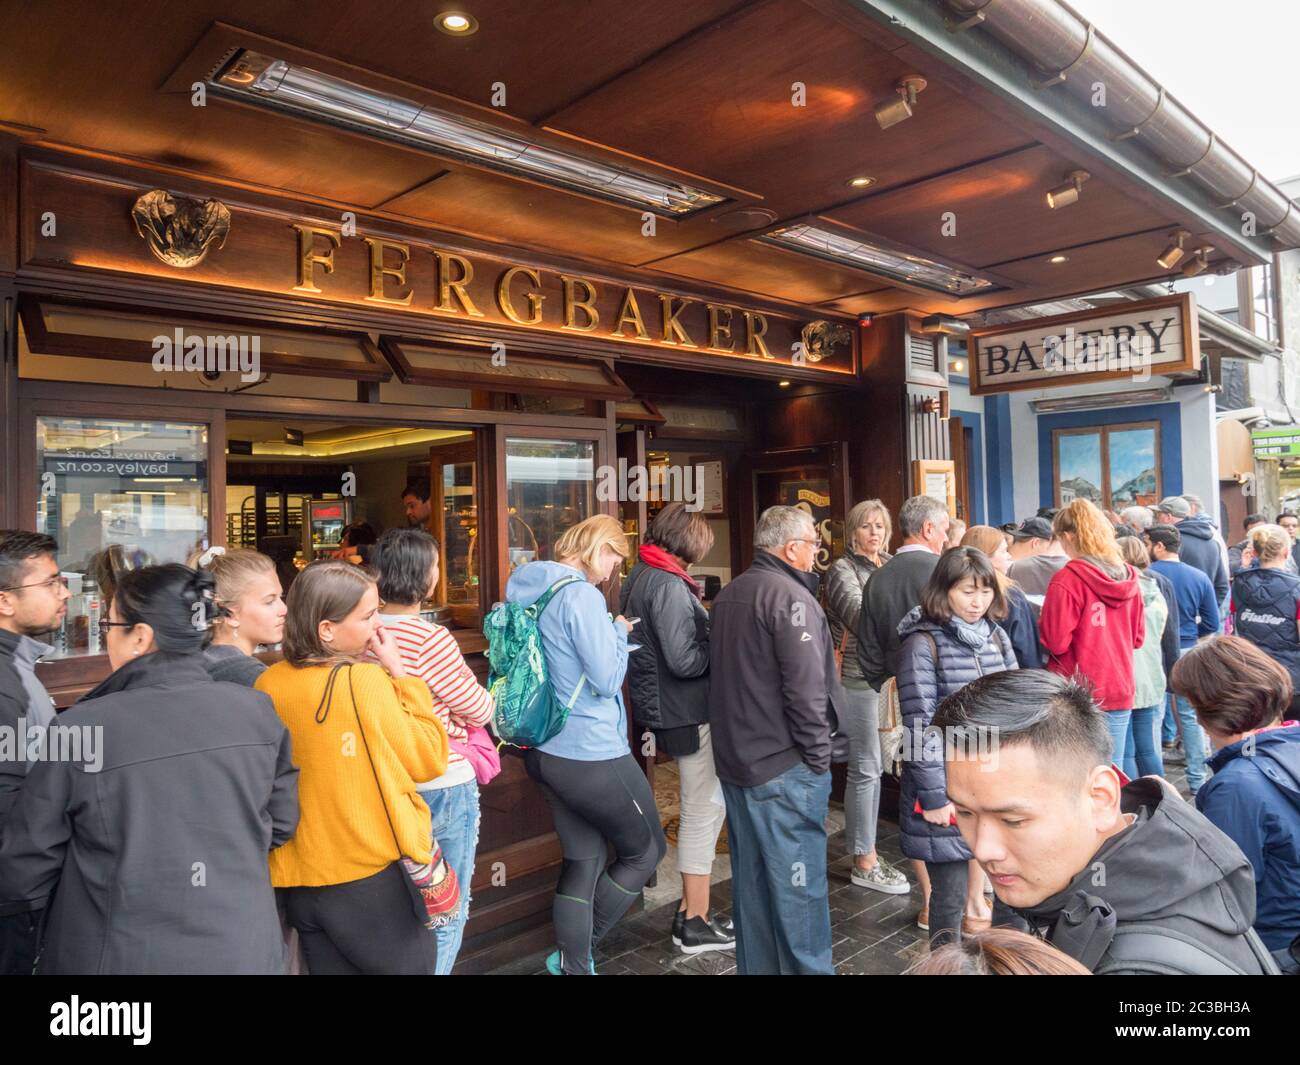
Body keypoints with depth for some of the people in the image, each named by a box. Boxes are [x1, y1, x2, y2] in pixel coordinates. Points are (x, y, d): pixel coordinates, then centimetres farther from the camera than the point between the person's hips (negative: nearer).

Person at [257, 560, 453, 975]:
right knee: (412, 963, 15)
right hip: (369, 874, -5)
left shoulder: (267, 685, -4)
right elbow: (428, 758, -11)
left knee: (329, 963, 22)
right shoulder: (366, 680, -21)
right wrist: (399, 672, -9)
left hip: (299, 879, 5)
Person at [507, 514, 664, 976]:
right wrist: (620, 631, -4)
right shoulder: (581, 596, -20)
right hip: (592, 755, -8)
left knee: (583, 860, 17)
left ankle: (572, 965, 25)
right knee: (647, 849, 13)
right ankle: (579, 950, 20)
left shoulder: (528, 591, 8)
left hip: (546, 750, 9)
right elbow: (609, 679, -19)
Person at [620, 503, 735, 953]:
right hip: (687, 711, -10)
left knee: (704, 806, 20)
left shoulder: (640, 576, 10)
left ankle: (689, 908, 29)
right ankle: (696, 924, 15)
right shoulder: (668, 584, -20)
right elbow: (684, 660, -24)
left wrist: (711, 630, 8)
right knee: (704, 810, 2)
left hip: (664, 706, 10)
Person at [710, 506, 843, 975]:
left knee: (750, 876, 17)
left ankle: (755, 965, 29)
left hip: (734, 758, 9)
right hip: (784, 764, -9)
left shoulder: (727, 595, 11)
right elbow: (805, 686, -21)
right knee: (798, 882, 2)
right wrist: (819, 755, -11)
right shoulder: (790, 597, -16)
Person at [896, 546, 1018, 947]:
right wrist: (934, 796, -15)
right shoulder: (923, 644, -11)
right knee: (951, 898, 3)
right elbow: (921, 728, -13)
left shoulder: (996, 638, 8)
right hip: (948, 786, -6)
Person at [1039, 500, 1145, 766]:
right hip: (1120, 691, 6)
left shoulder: (1067, 579, -16)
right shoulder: (1128, 576, 3)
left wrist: (1043, 620, 2)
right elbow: (1138, 636, 12)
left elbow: (1056, 642, -16)